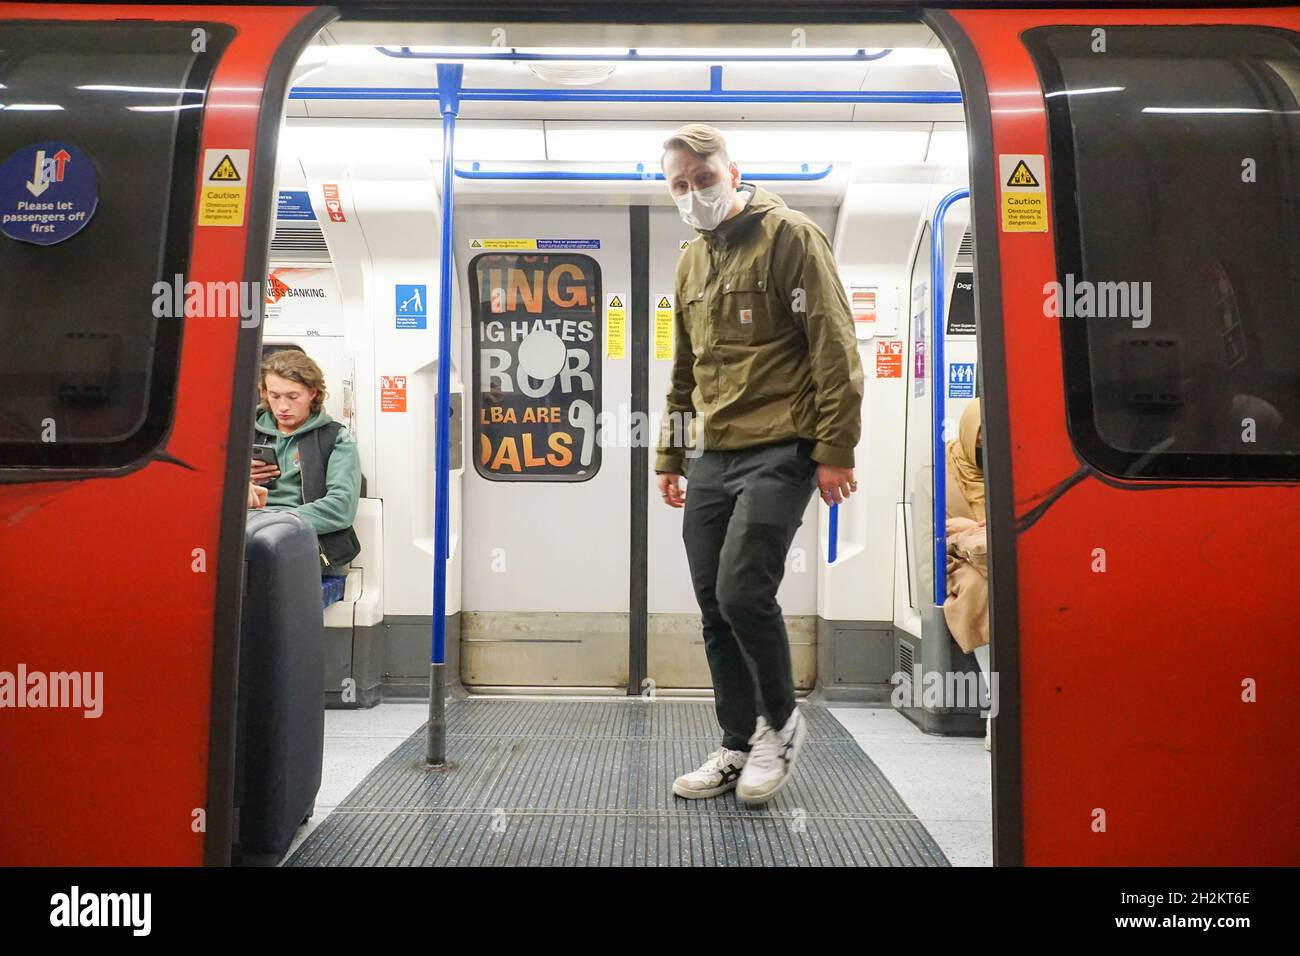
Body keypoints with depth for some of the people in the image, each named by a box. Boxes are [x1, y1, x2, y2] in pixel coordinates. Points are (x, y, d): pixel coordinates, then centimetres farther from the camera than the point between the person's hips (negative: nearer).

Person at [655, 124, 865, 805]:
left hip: (779, 452, -7)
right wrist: (669, 455, 21)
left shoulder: (789, 236, -3)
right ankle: (738, 748, 21)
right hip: (711, 457, 7)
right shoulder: (691, 262, 19)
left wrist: (834, 450, -14)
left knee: (743, 593, -15)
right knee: (715, 609, 7)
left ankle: (781, 722, 12)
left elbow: (833, 348, -9)